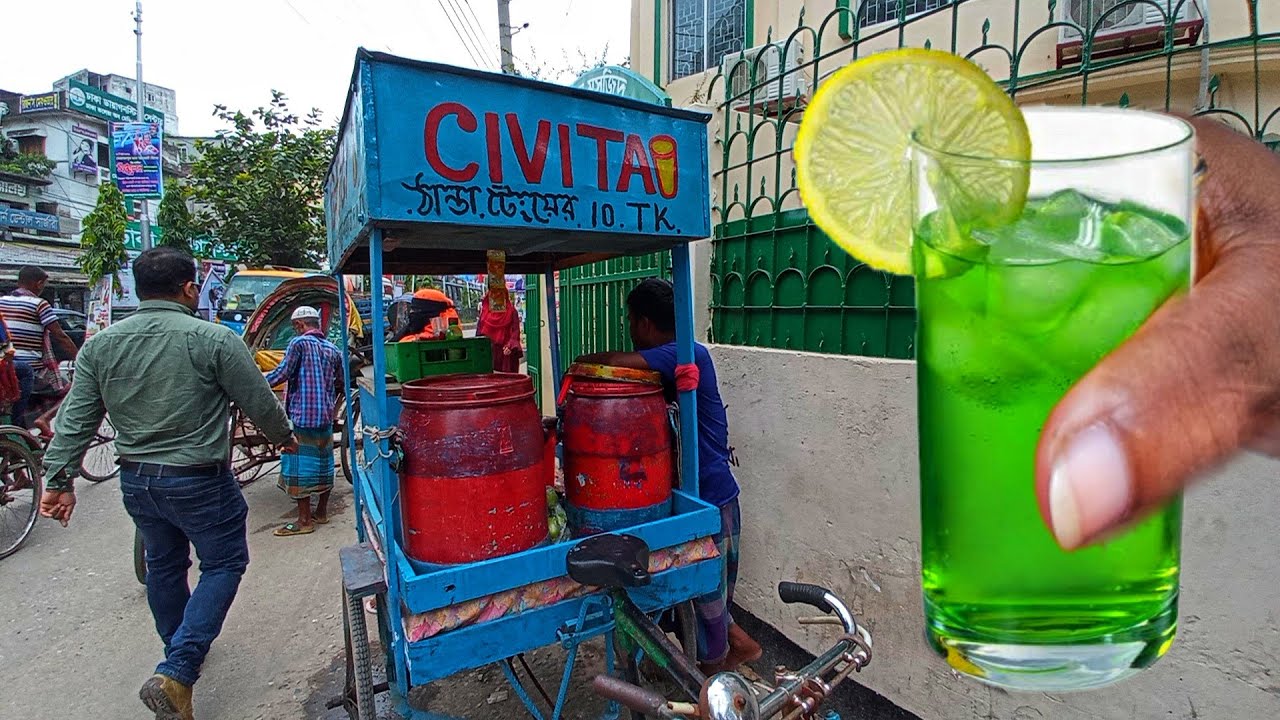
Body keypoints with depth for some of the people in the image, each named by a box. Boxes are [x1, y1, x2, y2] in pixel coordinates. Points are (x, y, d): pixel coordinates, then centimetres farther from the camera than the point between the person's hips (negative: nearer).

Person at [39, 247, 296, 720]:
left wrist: (58, 478, 8)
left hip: (136, 481, 6)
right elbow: (259, 402, -9)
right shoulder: (214, 339, -16)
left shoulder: (100, 345, 0)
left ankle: (181, 657, 42)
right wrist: (285, 436, 8)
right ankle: (176, 673, 2)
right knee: (223, 564, 11)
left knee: (163, 565, 23)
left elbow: (74, 419, 2)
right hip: (199, 481, -6)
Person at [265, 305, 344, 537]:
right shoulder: (332, 348, 11)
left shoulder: (299, 343, -6)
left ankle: (304, 520, 3)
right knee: (323, 462, 13)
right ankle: (321, 512, 24)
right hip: (325, 416, 7)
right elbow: (340, 381, 16)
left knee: (300, 465, -1)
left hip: (302, 415, -7)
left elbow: (283, 372, -12)